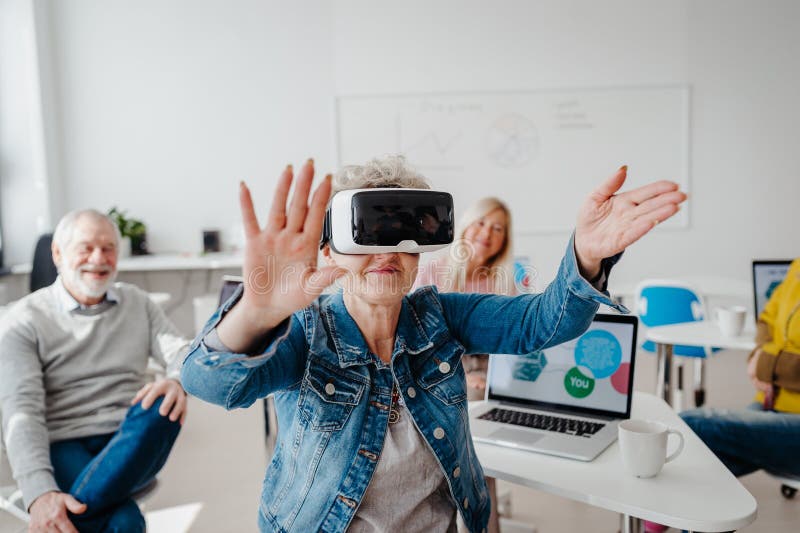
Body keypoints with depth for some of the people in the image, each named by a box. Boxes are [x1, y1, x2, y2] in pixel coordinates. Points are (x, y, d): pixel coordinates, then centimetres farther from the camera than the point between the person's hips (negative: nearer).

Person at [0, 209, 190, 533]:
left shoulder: (138, 303, 12)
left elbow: (181, 351, 1)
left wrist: (178, 381, -27)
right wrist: (40, 494, -28)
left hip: (134, 443, 4)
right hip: (65, 446, -3)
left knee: (163, 405, -33)